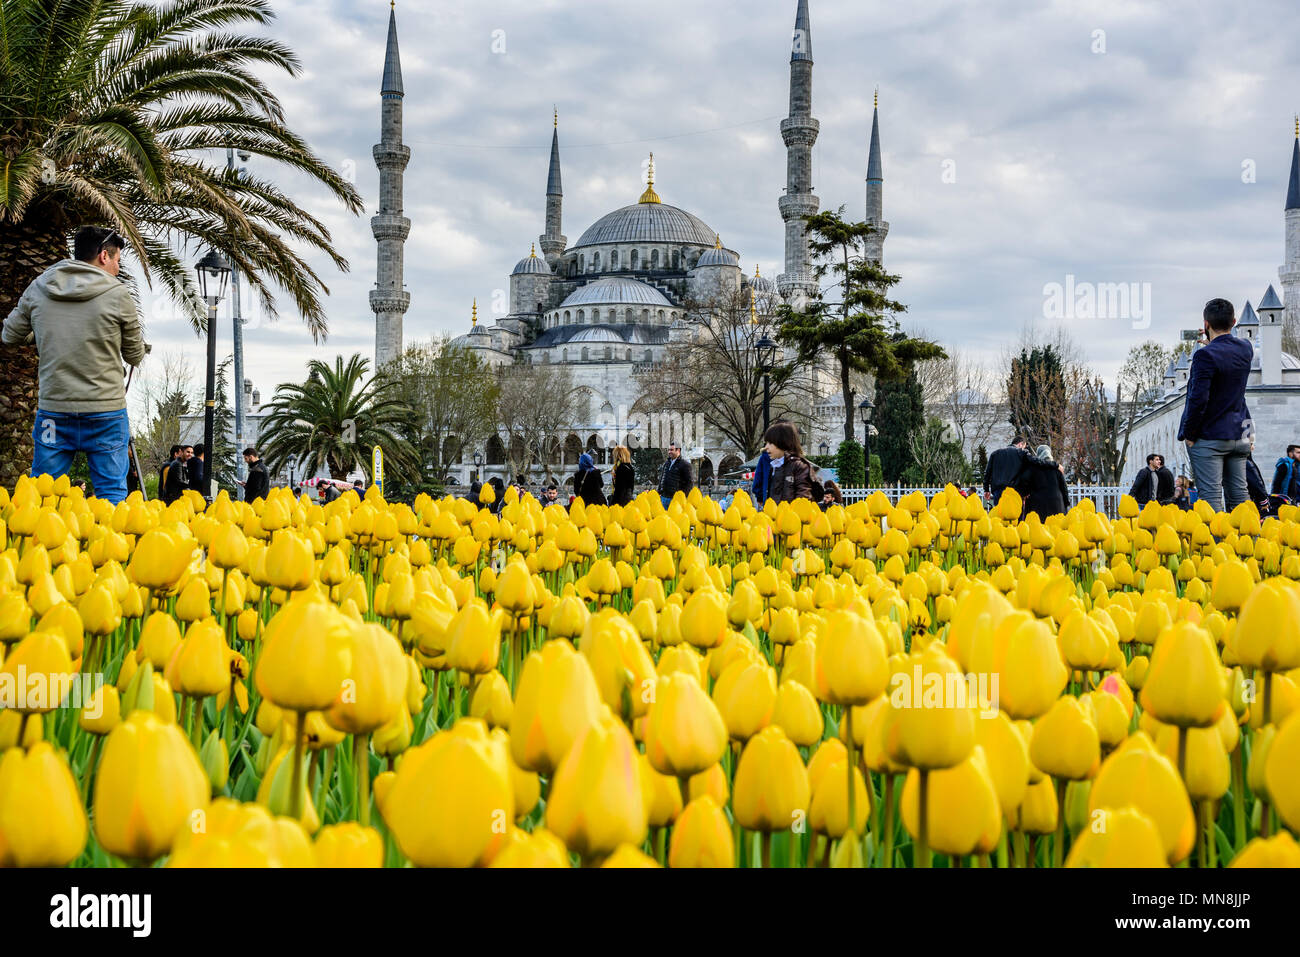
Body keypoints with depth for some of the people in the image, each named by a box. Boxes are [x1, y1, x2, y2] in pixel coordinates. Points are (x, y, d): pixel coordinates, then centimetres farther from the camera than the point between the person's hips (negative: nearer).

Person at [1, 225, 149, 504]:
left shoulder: (38, 289, 4)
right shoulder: (118, 295, -6)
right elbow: (135, 356, 5)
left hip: (52, 410, 3)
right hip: (106, 412, -3)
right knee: (112, 494, 4)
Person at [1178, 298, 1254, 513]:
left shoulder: (1205, 355, -17)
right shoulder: (1245, 349, 5)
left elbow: (1198, 399, -20)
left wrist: (1189, 434, -9)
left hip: (1209, 438, -7)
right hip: (1239, 436, 7)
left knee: (1211, 496, -7)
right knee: (1238, 496, 9)